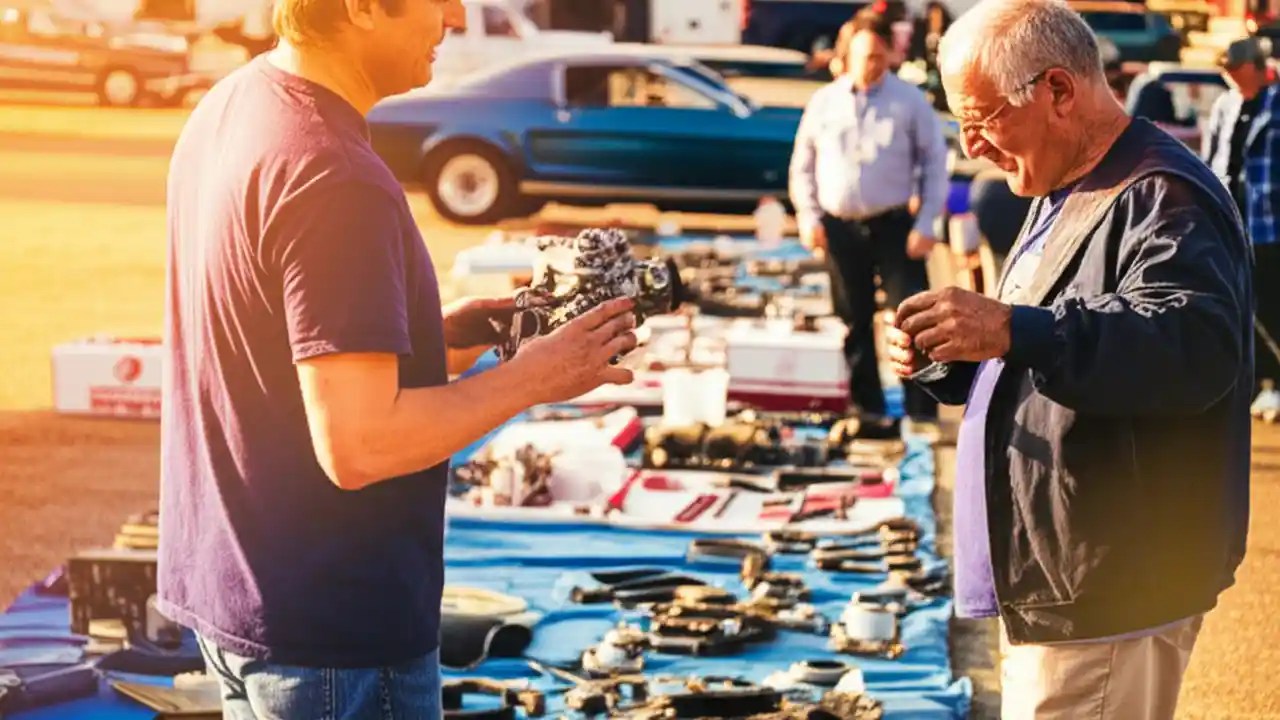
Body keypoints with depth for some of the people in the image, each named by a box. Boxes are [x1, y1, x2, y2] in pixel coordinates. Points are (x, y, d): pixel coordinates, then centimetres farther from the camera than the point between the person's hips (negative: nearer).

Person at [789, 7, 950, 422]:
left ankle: (922, 416, -3)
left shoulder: (909, 101, -5)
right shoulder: (824, 102, 2)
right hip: (840, 228, 3)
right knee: (854, 325, 11)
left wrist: (927, 225, -9)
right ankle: (867, 413, 21)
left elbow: (935, 163, -3)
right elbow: (802, 165, 10)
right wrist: (808, 217, 0)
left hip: (894, 226, -3)